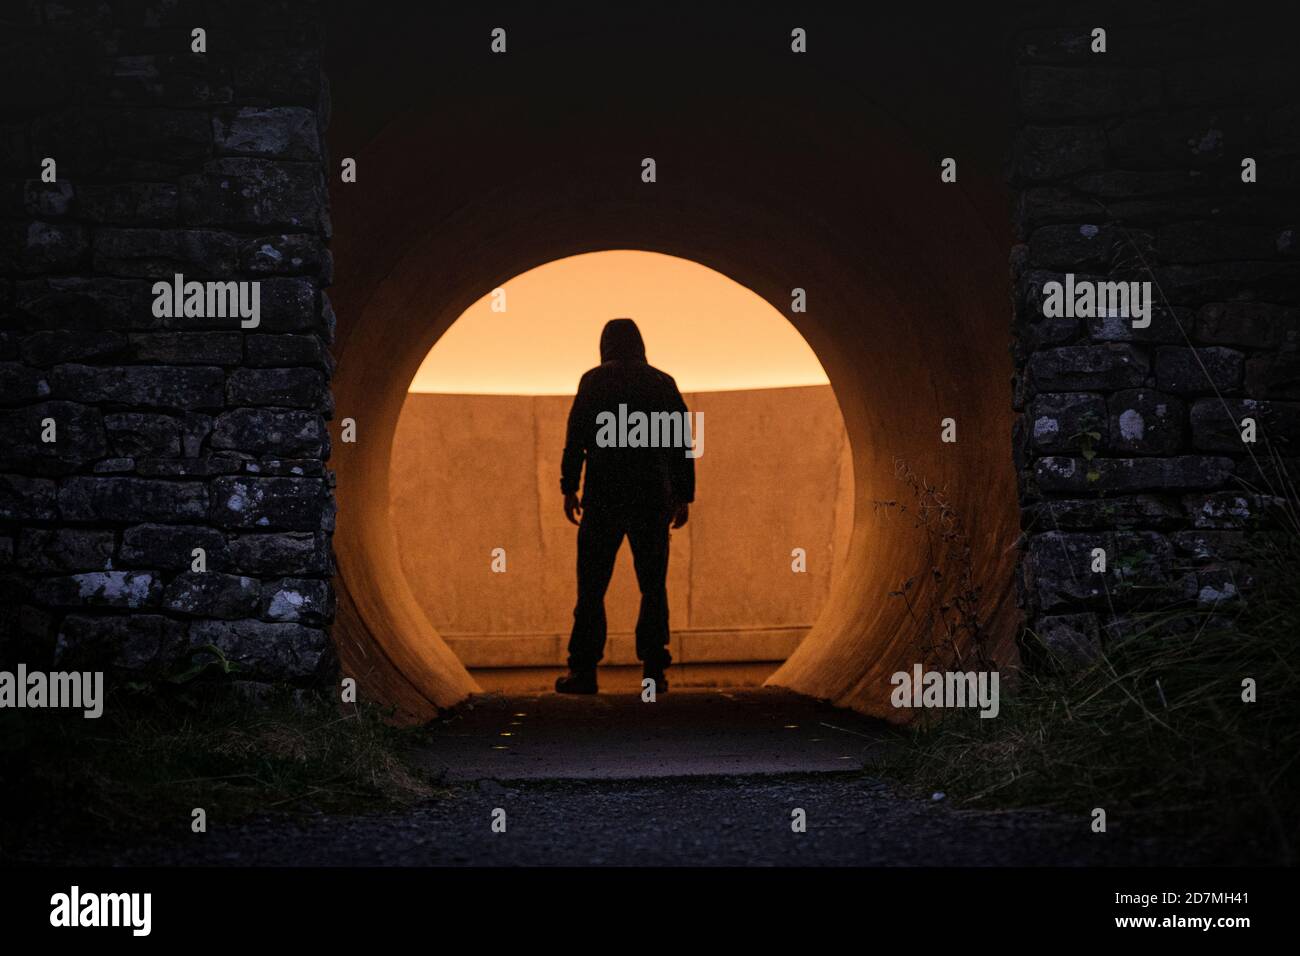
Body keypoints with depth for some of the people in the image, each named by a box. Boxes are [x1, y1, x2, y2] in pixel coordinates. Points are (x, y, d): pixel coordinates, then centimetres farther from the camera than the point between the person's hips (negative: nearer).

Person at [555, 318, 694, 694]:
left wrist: (569, 488, -2)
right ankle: (653, 670, 2)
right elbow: (682, 441, 7)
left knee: (591, 586, 1)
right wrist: (683, 496, 11)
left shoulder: (594, 380, 2)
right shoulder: (663, 383, 9)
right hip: (653, 499, 2)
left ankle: (583, 669, -4)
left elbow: (576, 437, -5)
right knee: (654, 587, 7)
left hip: (603, 497, -2)